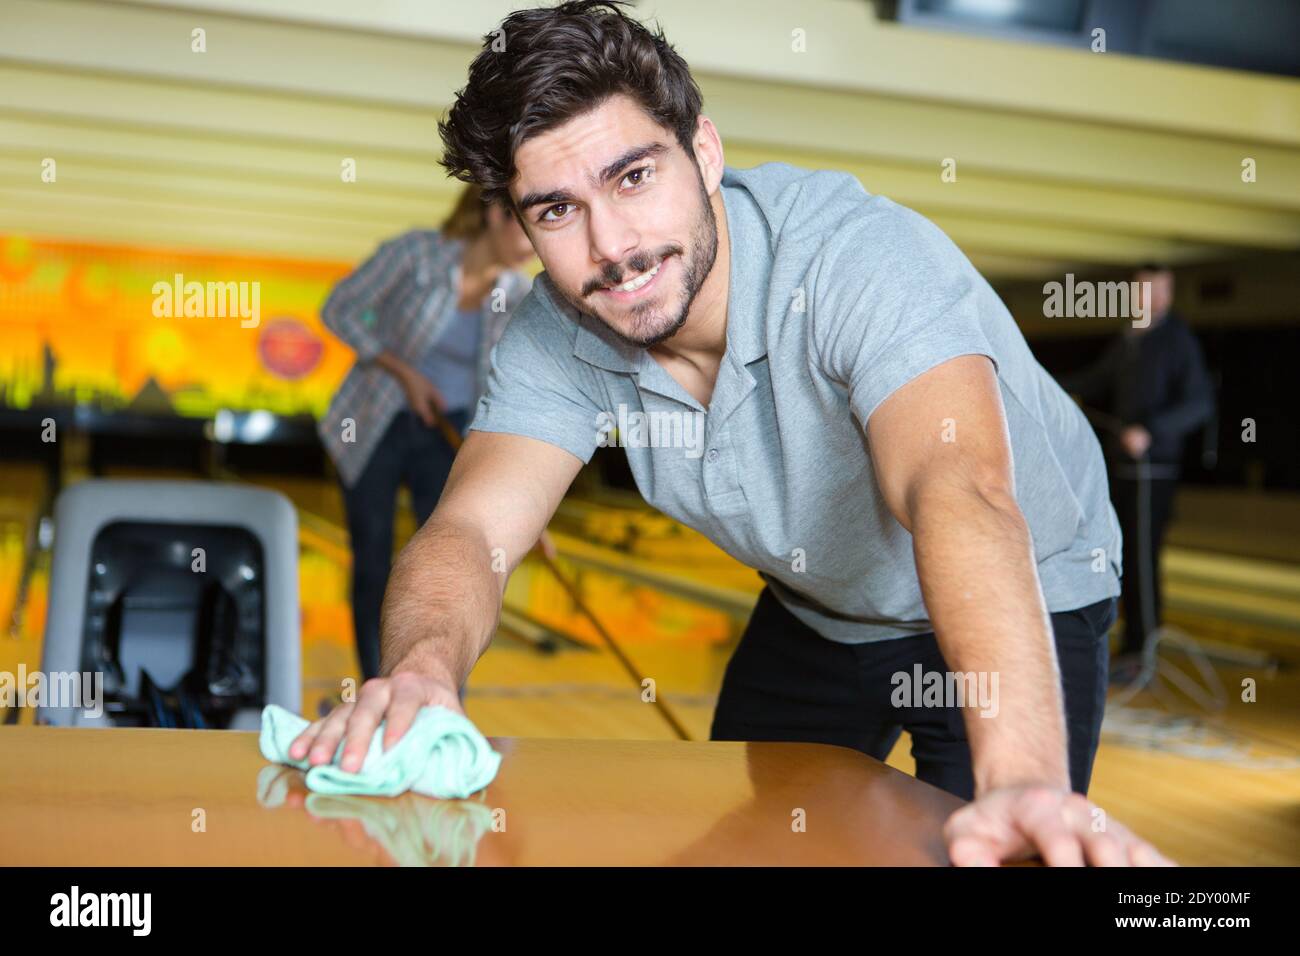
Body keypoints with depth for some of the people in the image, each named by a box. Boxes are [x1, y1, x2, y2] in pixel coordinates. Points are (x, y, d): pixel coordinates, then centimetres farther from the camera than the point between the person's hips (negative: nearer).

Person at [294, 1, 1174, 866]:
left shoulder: (867, 256, -35)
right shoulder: (558, 337, -18)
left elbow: (960, 496, -51)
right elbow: (472, 531, -27)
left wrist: (1025, 781, -65)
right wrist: (425, 665, -51)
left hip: (1022, 603, -4)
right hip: (814, 614, 5)